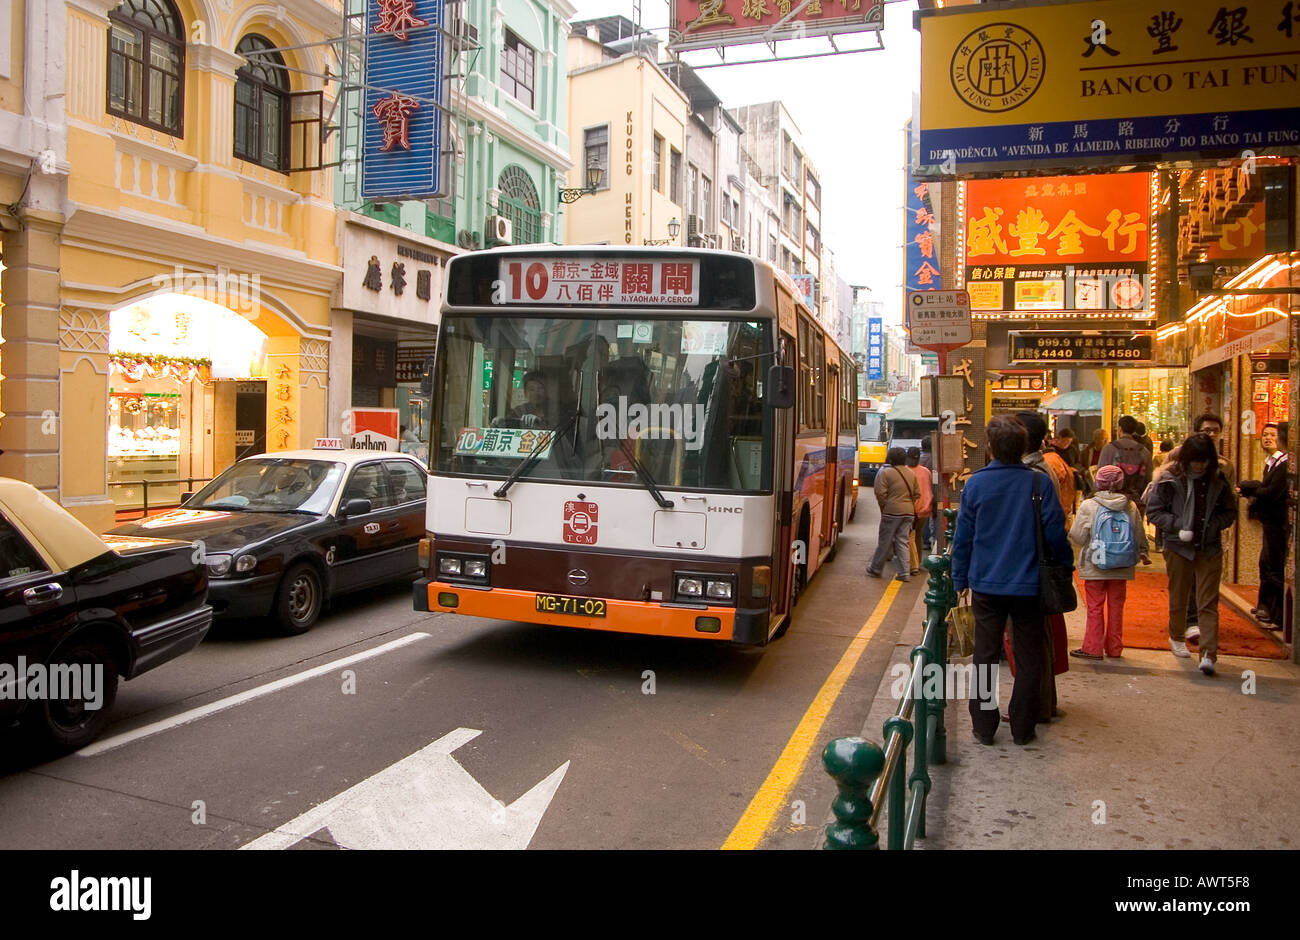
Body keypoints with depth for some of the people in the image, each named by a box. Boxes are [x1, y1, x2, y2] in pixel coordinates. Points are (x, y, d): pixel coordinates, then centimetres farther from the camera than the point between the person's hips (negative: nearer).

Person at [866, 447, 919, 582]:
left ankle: (875, 569, 17)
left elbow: (880, 493, -13)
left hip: (892, 512, -5)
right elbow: (917, 494, 15)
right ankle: (905, 573, 4)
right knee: (904, 541, 8)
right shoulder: (911, 474, 11)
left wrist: (884, 506, 1)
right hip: (909, 512, 5)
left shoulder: (885, 472, -9)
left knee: (885, 541, 5)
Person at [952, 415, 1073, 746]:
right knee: (1029, 657, 12)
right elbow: (1055, 533, -6)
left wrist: (960, 580, 9)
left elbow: (963, 538, -1)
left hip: (986, 585, 1)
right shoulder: (1038, 482, -9)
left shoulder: (975, 483, -5)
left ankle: (983, 726, 15)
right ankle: (1022, 728, 18)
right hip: (1028, 585, -1)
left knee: (985, 654, 10)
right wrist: (1067, 565, 12)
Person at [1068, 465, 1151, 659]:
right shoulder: (1131, 507, 0)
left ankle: (1092, 648, 6)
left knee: (1095, 607, 3)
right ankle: (1114, 648, 18)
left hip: (1095, 566, -3)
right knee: (1116, 607, 12)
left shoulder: (1089, 506, -10)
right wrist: (1143, 554, 29)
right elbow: (1140, 536, 10)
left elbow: (1077, 537, -8)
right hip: (1122, 568, 3)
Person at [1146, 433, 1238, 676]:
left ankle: (1209, 654, -6)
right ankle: (1177, 638, 36)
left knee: (1209, 602, -3)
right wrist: (1178, 526, -16)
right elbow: (1154, 510, -4)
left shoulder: (1219, 481, 0)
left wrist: (1214, 525, -7)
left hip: (1210, 549, 1)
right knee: (1178, 598, 14)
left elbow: (1230, 511, 11)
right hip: (1178, 547, -1)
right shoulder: (1171, 480, -7)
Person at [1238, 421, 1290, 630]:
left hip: (1279, 523, -10)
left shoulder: (1284, 462, -17)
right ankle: (1267, 607, 33)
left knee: (1277, 569, -5)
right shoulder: (1272, 462, 15)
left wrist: (1249, 489, -8)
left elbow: (1272, 493, -22)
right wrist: (1249, 487, -8)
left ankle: (1280, 617, 2)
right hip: (1271, 520, 10)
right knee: (1266, 563, 20)